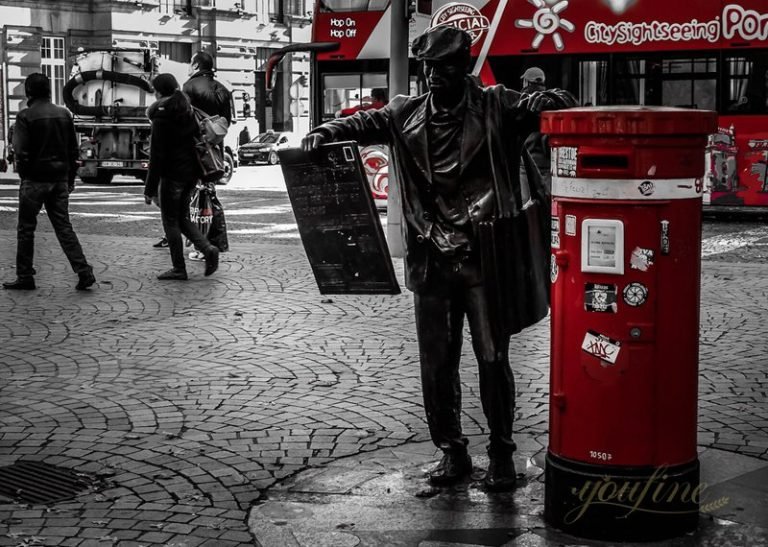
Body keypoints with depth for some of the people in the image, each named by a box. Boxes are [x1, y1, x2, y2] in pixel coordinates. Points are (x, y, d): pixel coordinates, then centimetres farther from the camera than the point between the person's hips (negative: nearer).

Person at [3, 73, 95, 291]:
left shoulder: (26, 116, -9)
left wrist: (24, 176, -2)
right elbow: (74, 149, 9)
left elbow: (21, 152, -13)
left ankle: (25, 277, 11)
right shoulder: (64, 114, 7)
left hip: (35, 180, -5)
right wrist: (70, 178, 15)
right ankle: (84, 272, -3)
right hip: (60, 180, 5)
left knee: (26, 228, 7)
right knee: (63, 227, 8)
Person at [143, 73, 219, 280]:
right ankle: (207, 249, -1)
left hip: (173, 174, -8)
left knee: (170, 221, 3)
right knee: (182, 217, 18)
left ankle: (179, 269, 6)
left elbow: (157, 156, -15)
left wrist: (151, 187, -12)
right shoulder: (189, 112, 8)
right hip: (192, 172, 8)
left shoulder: (161, 118, -14)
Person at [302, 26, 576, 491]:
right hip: (430, 260, 3)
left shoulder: (496, 107, 0)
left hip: (485, 258, -3)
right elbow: (367, 122, 5)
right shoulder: (407, 114, 9)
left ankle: (502, 453, 18)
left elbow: (545, 108, -10)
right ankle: (452, 451, 24)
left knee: (493, 359, 3)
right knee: (436, 364, 10)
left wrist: (548, 100, -33)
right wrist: (327, 132, -14)